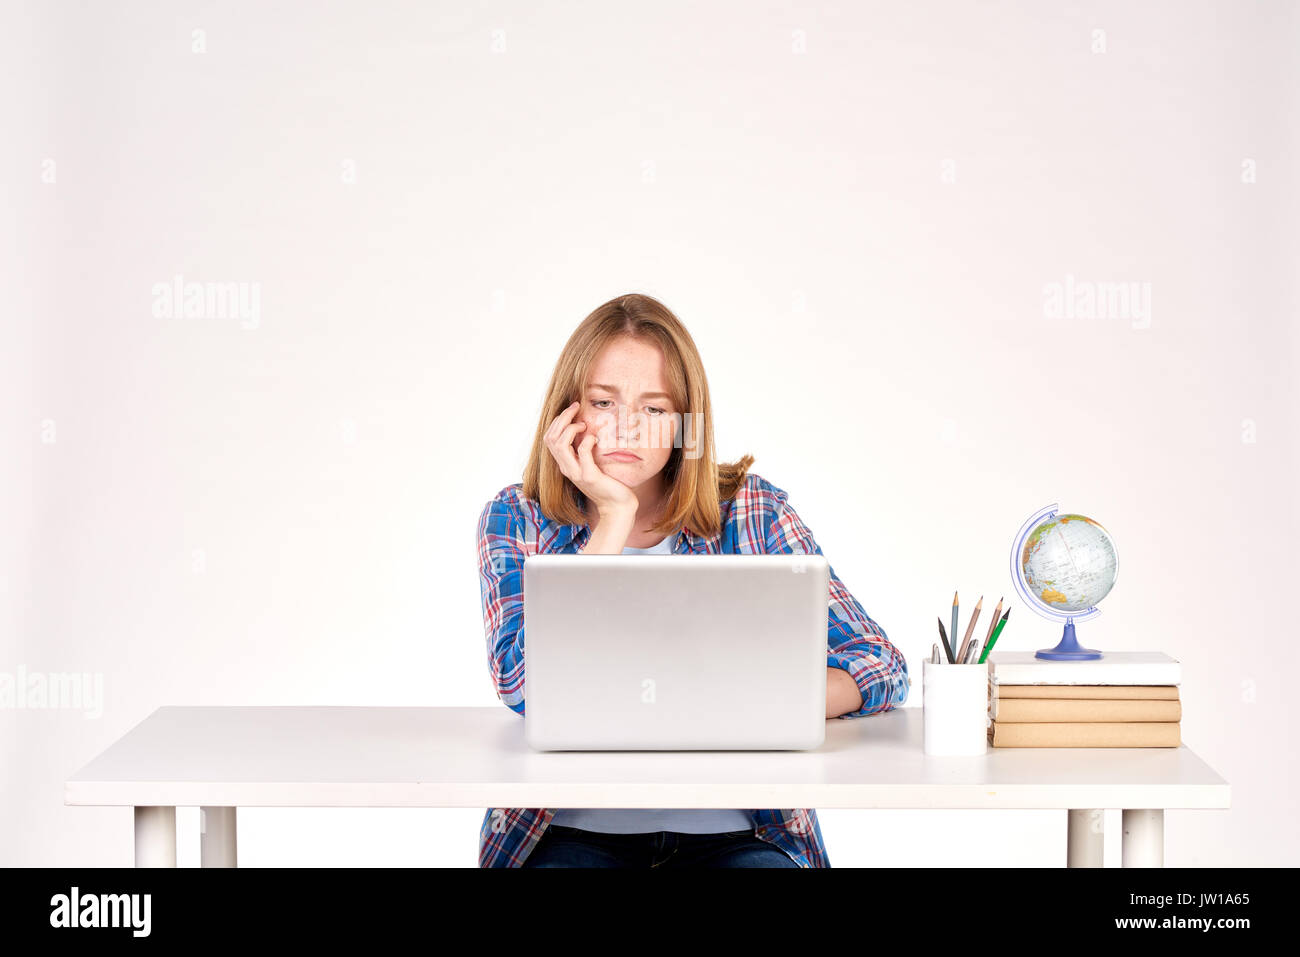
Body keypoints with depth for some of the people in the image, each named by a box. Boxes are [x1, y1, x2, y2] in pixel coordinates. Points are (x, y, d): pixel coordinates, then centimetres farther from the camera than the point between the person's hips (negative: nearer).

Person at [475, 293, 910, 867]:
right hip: (577, 833, -1)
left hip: (729, 834, 1)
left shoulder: (751, 513, 2)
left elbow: (882, 669, -1)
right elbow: (525, 688, -15)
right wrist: (615, 517, -13)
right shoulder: (518, 520, 2)